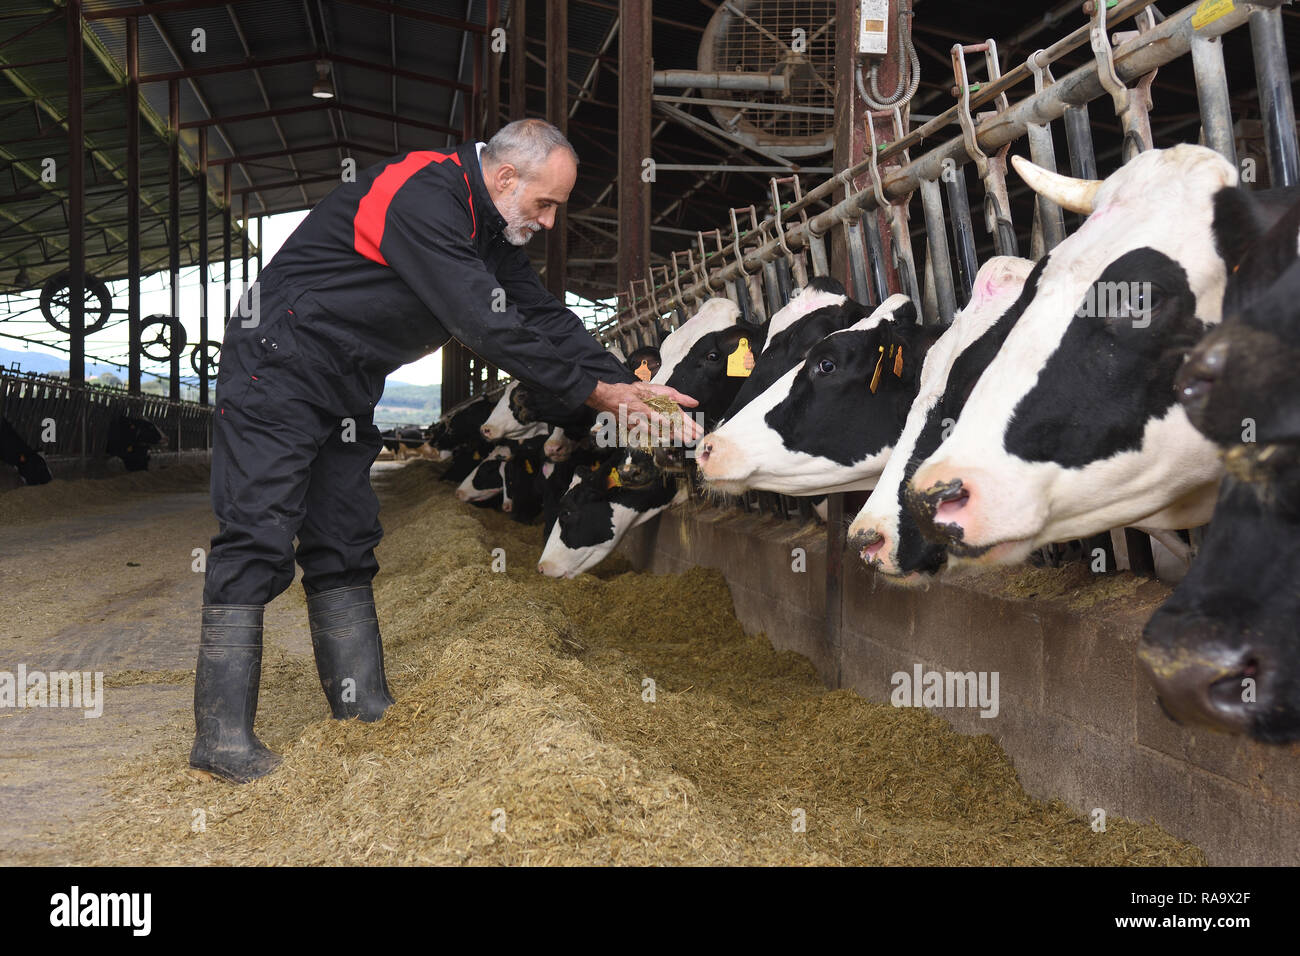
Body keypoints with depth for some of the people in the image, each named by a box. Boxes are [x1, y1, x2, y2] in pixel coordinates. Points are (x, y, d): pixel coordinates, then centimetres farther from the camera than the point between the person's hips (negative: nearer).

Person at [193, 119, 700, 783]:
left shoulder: (488, 229, 9)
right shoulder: (422, 197, -23)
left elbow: (541, 314, 8)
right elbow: (486, 324, -29)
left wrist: (628, 385, -3)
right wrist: (594, 390, -22)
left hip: (343, 389, 10)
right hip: (276, 371, -10)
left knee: (345, 541, 10)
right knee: (256, 538, -11)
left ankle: (363, 710, 17)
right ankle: (222, 735, -7)